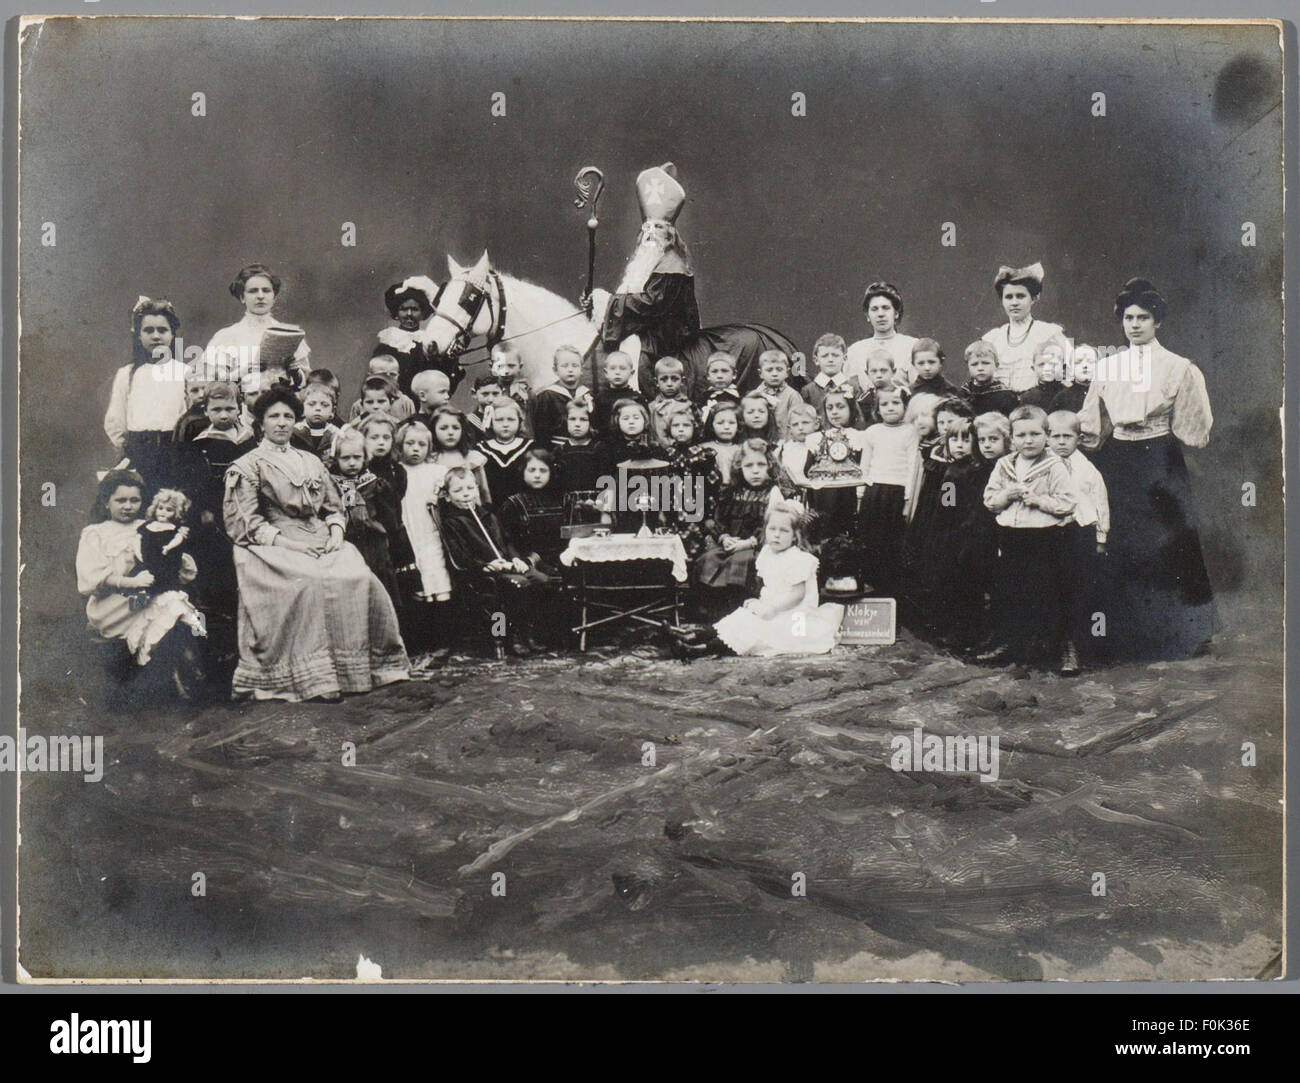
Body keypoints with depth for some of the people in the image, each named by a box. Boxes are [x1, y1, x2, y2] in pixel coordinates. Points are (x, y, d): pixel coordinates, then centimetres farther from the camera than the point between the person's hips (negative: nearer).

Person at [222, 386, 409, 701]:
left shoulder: (311, 462, 25)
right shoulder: (246, 467, 8)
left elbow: (334, 508, 25)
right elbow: (245, 522, -2)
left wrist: (336, 531, 1)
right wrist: (288, 543, -14)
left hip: (322, 542, 5)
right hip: (274, 546, -5)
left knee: (362, 578, -25)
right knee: (309, 582, -36)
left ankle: (363, 666, -15)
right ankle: (313, 678, -33)